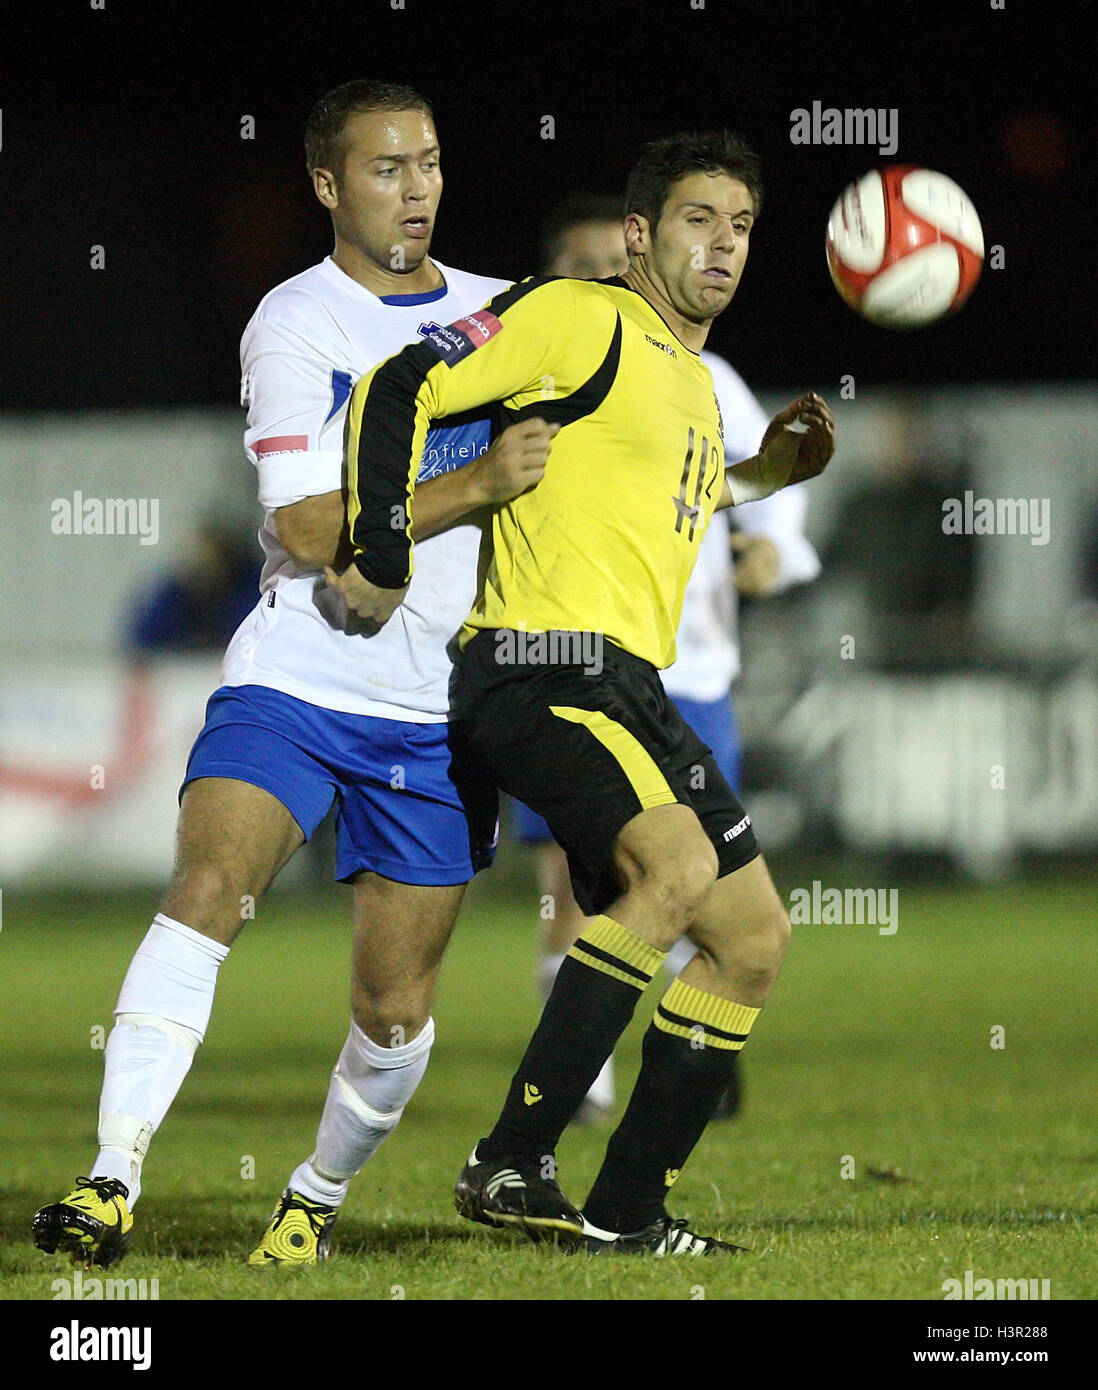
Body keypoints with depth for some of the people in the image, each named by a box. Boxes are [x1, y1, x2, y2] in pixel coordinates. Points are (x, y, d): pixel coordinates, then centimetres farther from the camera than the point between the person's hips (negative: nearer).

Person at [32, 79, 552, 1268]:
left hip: (441, 711, 4)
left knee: (395, 1012, 2)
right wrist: (477, 484, -22)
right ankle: (112, 1181, -26)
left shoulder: (499, 313, 11)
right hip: (296, 674, -4)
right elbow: (309, 528, -16)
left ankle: (318, 1198, 26)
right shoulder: (295, 323, -5)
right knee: (207, 890, -25)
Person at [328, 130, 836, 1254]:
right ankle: (511, 1165, -28)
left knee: (754, 940, 7)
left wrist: (762, 475, 22)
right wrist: (382, 562, -16)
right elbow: (400, 391, -11)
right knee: (678, 865, -30)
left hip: (630, 687, 10)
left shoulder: (695, 384, 24)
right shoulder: (580, 320, -4)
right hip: (542, 665, -10)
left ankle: (624, 1212, 11)